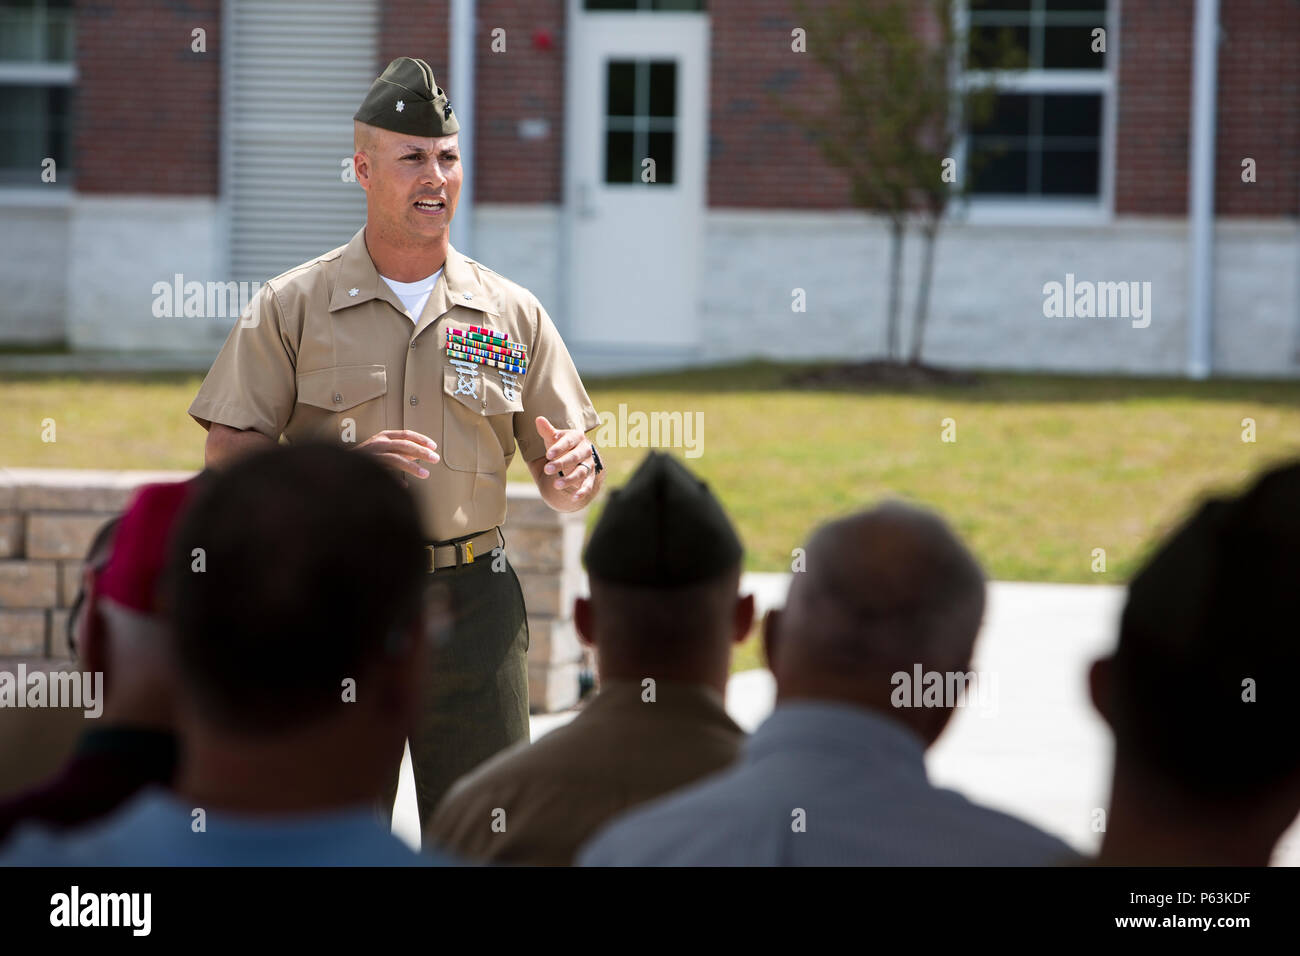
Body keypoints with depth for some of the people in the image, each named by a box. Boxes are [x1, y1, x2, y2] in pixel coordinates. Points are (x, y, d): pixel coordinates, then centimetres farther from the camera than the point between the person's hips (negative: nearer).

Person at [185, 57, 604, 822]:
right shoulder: (293, 307, 3)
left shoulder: (513, 314, 9)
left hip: (473, 606, 2)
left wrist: (574, 475, -14)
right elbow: (229, 460, -3)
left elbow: (569, 483, 11)